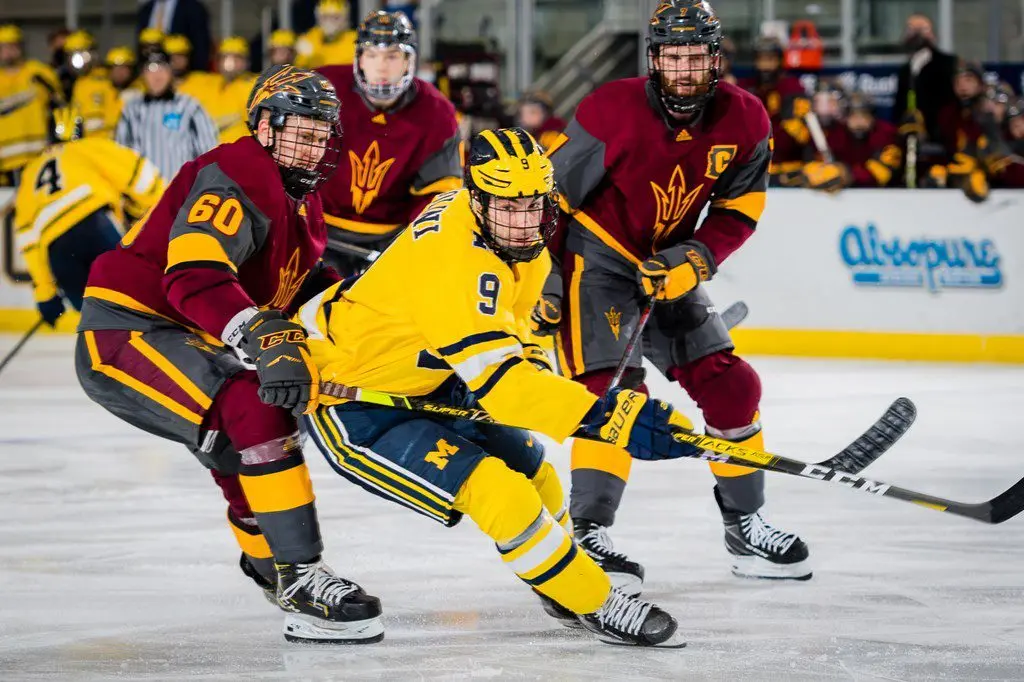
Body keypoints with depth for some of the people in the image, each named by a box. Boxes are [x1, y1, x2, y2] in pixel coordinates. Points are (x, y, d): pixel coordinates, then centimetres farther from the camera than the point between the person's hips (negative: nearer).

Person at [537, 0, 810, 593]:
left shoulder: (744, 122, -9)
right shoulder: (612, 112, -23)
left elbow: (739, 211, 1)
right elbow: (549, 197, -15)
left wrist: (694, 260, -15)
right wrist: (543, 285, -15)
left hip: (670, 270, 6)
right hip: (594, 260, -6)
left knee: (731, 386, 4)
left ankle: (746, 526, 19)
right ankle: (589, 534, -16)